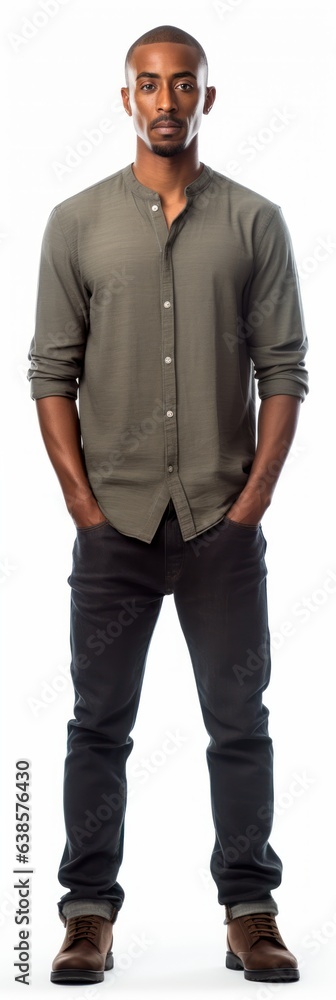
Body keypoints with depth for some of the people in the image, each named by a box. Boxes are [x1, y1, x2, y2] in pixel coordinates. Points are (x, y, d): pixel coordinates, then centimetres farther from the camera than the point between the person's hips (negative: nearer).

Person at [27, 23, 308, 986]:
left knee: (240, 723, 5)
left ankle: (251, 910, 17)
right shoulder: (77, 222, 4)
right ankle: (90, 911, 16)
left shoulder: (255, 221, 4)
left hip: (223, 520, 0)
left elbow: (284, 368, 2)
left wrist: (254, 498, -6)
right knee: (99, 724, 6)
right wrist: (83, 504, -5)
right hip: (114, 520, 0)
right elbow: (52, 373, 3)